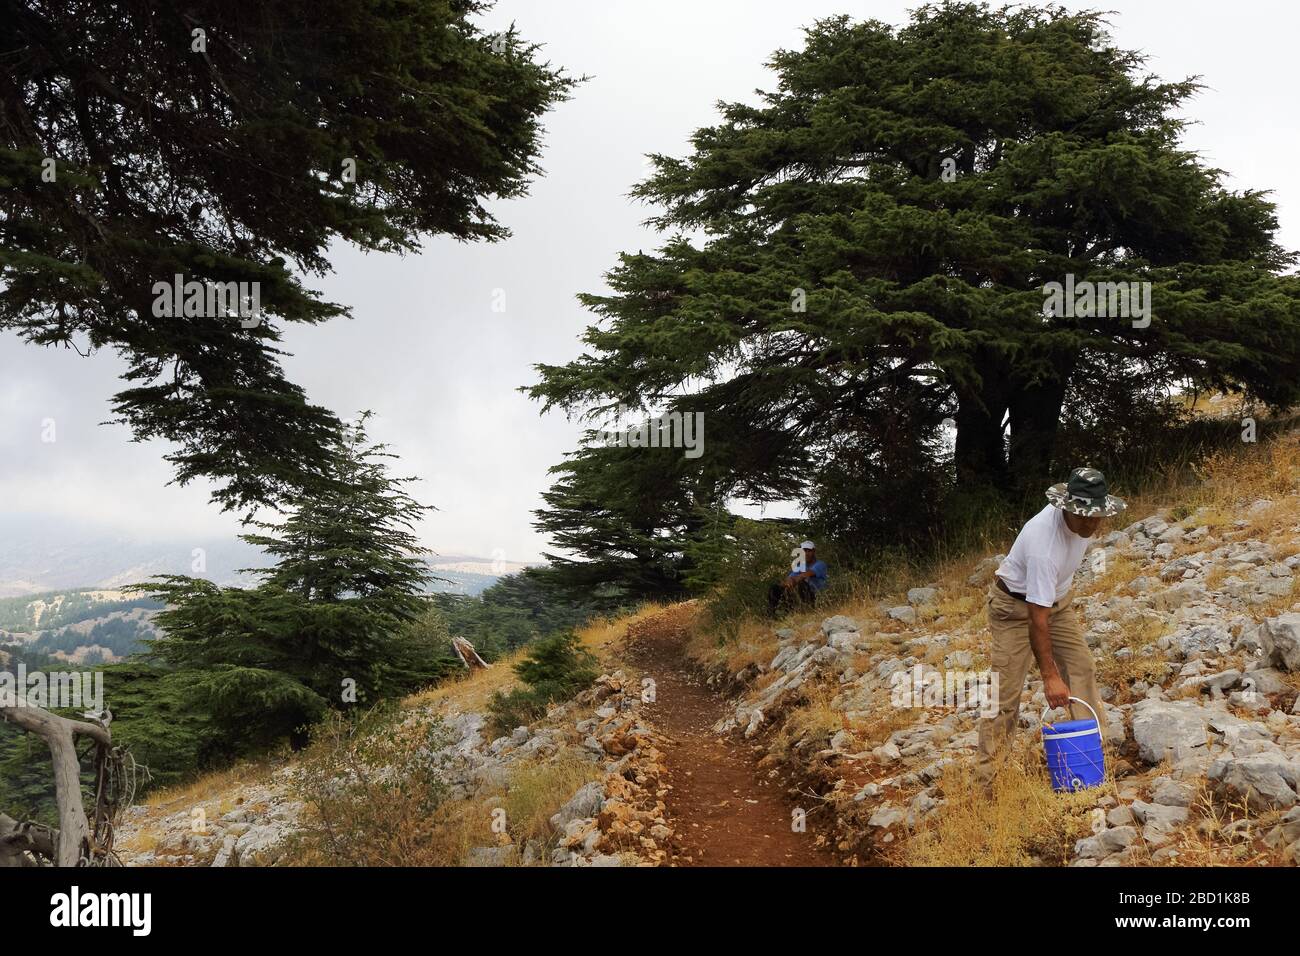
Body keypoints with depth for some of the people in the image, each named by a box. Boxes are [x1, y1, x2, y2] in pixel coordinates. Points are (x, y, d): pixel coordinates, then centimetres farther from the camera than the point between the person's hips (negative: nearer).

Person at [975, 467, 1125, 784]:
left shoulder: (1085, 520, -16)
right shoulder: (1043, 545, -39)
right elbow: (1037, 618, -35)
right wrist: (1049, 676, -32)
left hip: (1056, 598, 7)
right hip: (1016, 605, -7)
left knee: (1082, 669, -1)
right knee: (1006, 687, -9)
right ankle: (987, 770, -4)